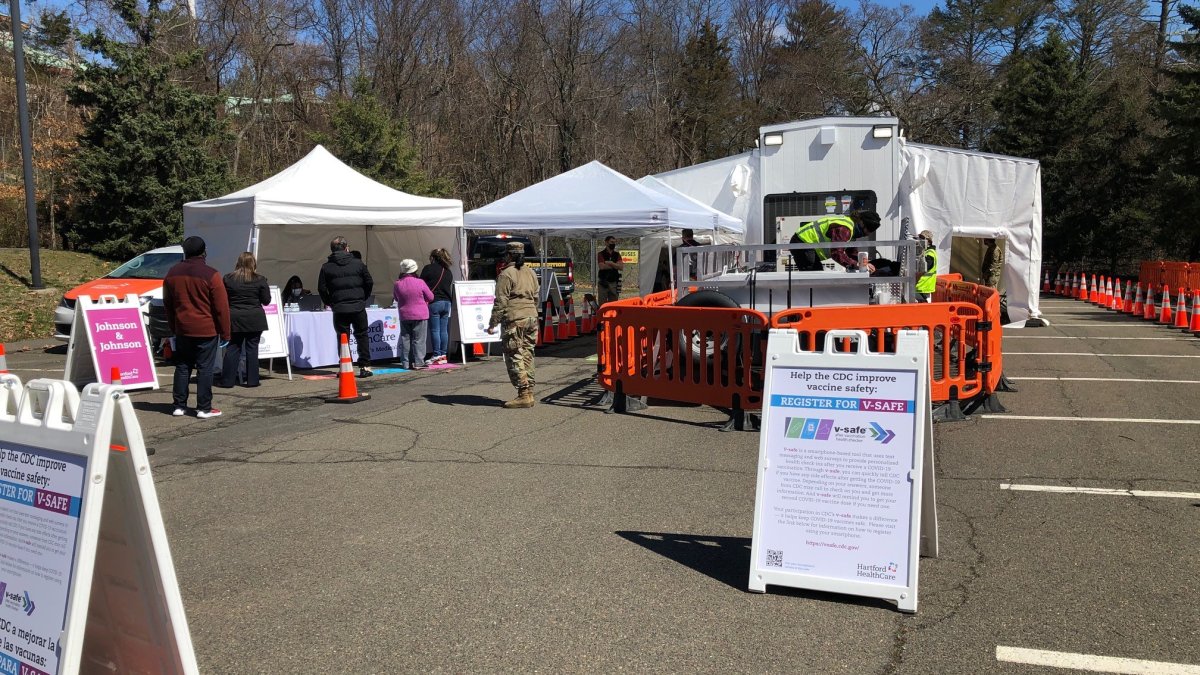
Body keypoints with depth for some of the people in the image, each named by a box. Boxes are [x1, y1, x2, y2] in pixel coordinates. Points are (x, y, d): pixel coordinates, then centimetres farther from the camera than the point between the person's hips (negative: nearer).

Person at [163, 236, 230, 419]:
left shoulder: (173, 273, 5)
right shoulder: (211, 275, -13)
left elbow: (167, 304, 14)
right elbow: (221, 307, -11)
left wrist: (173, 328, 23)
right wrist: (225, 333, -3)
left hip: (182, 330, 5)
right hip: (206, 330, -5)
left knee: (182, 367, 13)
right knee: (205, 369, 0)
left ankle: (179, 405, 16)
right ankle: (204, 408, 2)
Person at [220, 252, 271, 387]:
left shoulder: (228, 278, -1)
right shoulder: (259, 280, -6)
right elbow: (266, 300, -1)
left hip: (234, 319, 1)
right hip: (254, 320, -1)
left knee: (232, 349, 8)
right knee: (252, 348, 5)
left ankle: (227, 380, 7)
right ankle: (252, 380, 6)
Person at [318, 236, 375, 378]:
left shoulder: (326, 267, 1)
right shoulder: (357, 263, 0)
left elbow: (321, 288, -1)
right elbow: (369, 282, 1)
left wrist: (329, 302, 13)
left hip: (339, 309, 0)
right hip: (358, 307, 0)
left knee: (342, 338, 7)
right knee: (362, 336, 9)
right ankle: (364, 366, 6)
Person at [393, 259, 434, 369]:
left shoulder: (397, 284, -4)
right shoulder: (419, 282, -13)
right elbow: (430, 297, -3)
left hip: (404, 316, 3)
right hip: (420, 315, -3)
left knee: (405, 339, 10)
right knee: (418, 339, 2)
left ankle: (406, 363, 11)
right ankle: (418, 362, -1)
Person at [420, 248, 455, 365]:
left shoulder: (428, 268, -3)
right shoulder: (448, 271, 14)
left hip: (434, 303, -6)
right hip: (447, 303, 6)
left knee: (435, 330, -3)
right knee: (444, 330, 7)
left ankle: (437, 356, -4)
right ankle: (443, 355, 10)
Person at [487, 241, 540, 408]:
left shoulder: (506, 274, -7)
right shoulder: (531, 273, 15)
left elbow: (501, 301, -11)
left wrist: (493, 323, -7)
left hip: (514, 320, -7)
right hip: (531, 318, 7)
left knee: (514, 357, -4)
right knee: (527, 356, 11)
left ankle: (524, 395, -7)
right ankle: (529, 393, 12)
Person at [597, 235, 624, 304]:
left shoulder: (617, 254, 11)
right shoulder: (601, 254, 1)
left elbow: (621, 267, -2)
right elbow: (601, 266, -15)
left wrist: (610, 263, -12)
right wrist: (615, 265, -6)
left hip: (614, 283, 3)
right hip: (603, 283, -3)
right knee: (602, 304, -4)